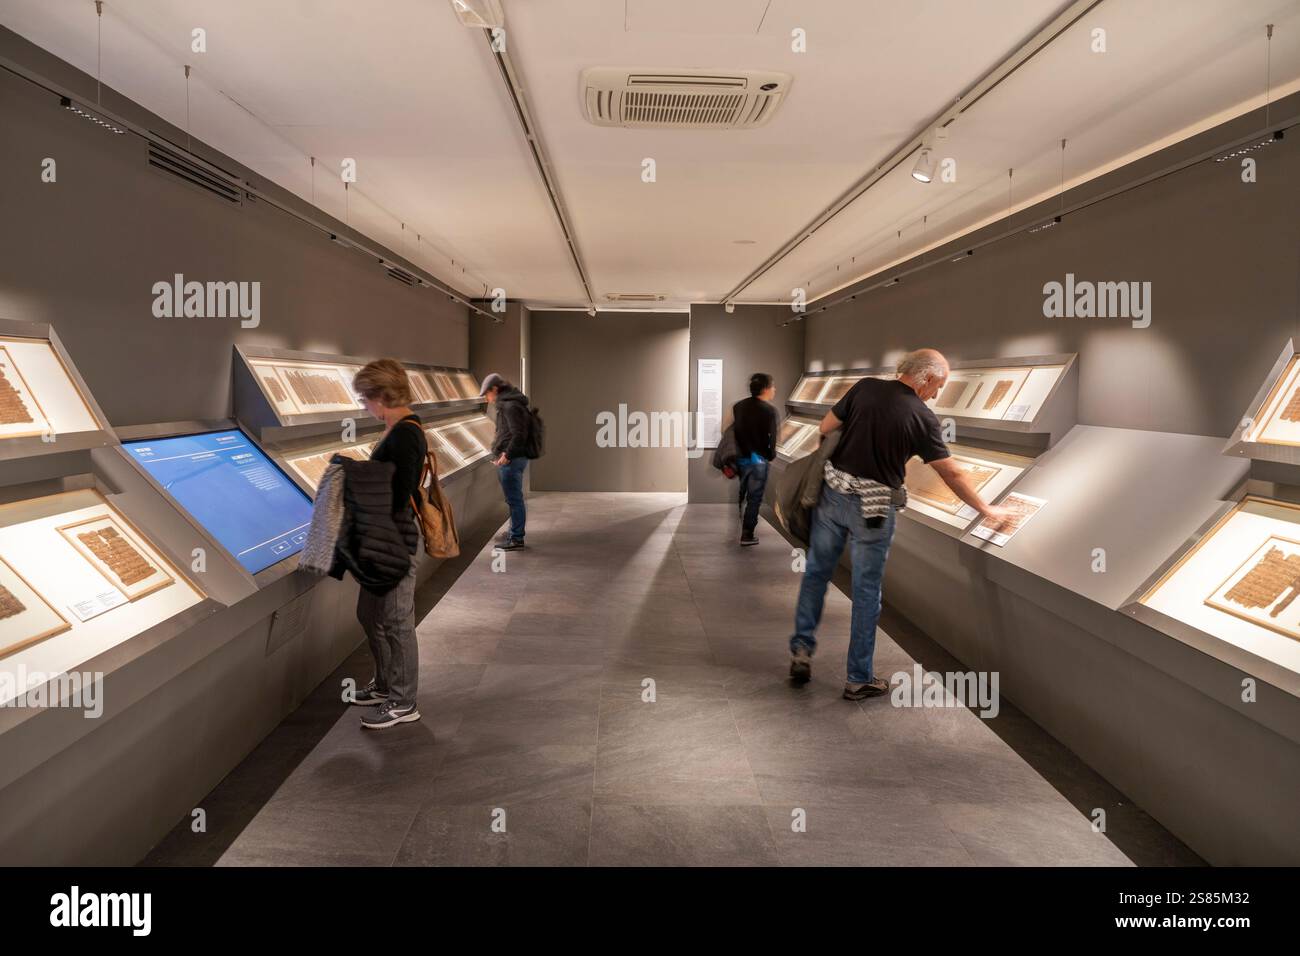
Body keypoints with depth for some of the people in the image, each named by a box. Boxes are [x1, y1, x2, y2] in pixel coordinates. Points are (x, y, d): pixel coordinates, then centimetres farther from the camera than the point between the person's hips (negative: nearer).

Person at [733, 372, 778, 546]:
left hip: (739, 457, 6)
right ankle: (747, 536, 6)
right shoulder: (769, 410, -12)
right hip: (758, 459, -6)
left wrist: (736, 451, 15)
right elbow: (771, 437, -14)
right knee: (754, 499, 4)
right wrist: (771, 455, 3)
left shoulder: (738, 406, 5)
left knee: (738, 495, 20)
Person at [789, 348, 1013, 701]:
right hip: (872, 510, -3)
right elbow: (952, 474, -1)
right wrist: (986, 509, 12)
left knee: (817, 572, 19)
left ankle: (802, 649, 17)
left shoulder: (865, 388, -1)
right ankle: (859, 679, 17)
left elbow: (825, 427, 4)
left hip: (832, 494, 3)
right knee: (867, 592, 8)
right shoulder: (922, 417, -7)